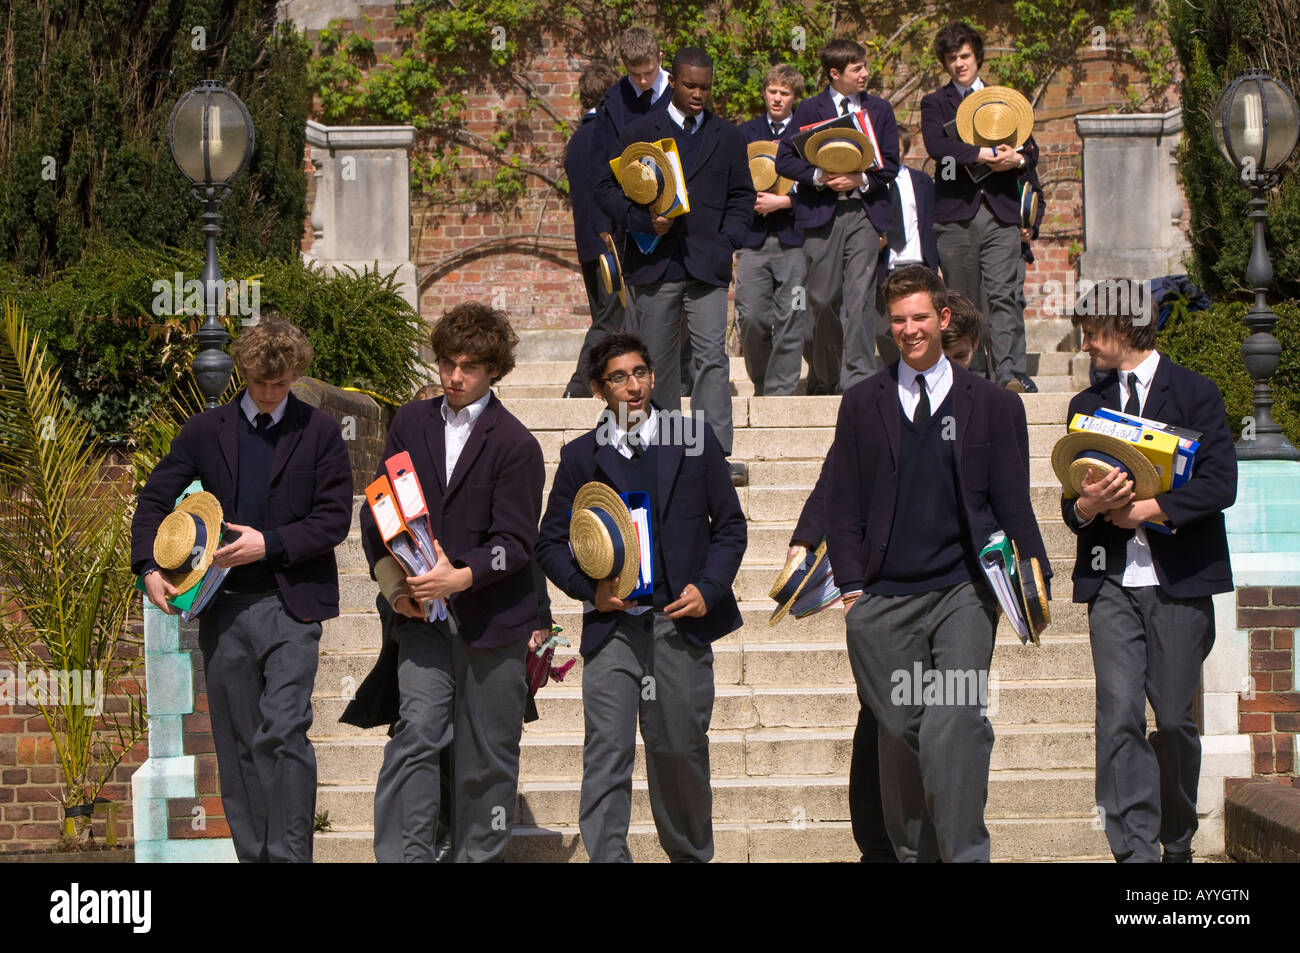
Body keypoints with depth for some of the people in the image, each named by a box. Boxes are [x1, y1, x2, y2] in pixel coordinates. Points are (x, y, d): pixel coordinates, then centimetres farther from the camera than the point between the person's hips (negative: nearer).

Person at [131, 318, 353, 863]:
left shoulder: (320, 433, 3)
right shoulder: (205, 431, 8)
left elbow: (335, 519, -1)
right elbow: (154, 500, 11)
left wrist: (268, 543, -13)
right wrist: (148, 568, -4)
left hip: (290, 604, -3)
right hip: (224, 607, 3)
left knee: (282, 732, -16)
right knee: (236, 743, 7)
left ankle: (290, 854, -13)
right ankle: (252, 854, 14)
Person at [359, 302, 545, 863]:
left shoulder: (515, 445, -4)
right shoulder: (411, 423, 10)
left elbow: (516, 542, -8)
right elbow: (378, 509, 12)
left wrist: (461, 577, -24)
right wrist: (389, 576, -4)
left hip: (491, 615, -2)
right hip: (422, 612, 2)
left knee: (487, 755, 6)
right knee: (417, 732, -12)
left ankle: (479, 856, 18)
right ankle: (402, 855, -14)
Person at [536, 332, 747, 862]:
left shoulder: (694, 440, 7)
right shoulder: (580, 457, 7)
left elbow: (729, 525, 10)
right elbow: (550, 543, 11)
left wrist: (708, 589, -4)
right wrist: (588, 588, -6)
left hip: (681, 620, 0)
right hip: (612, 623, 0)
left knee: (681, 749, 6)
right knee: (606, 751, -10)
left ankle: (691, 855, 25)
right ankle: (606, 857, -10)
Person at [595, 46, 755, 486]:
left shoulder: (728, 137, 12)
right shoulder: (640, 133, 7)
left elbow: (742, 197, 17)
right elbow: (608, 190, 5)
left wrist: (726, 243, 1)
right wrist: (644, 220, -11)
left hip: (708, 264, 0)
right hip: (654, 263, 0)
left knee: (712, 355, -11)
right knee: (659, 360, 5)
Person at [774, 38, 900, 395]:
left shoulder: (879, 109, 11)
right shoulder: (809, 110, 6)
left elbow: (891, 164, 8)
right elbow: (784, 160, 1)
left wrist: (861, 179, -9)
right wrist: (819, 177, -13)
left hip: (865, 211, 1)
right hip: (821, 213, -1)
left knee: (859, 295, -10)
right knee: (823, 298, 2)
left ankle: (858, 374, -11)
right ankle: (824, 377, 15)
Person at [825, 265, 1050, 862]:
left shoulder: (985, 402, 10)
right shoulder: (862, 403, 11)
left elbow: (1012, 499, 10)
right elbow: (843, 504, 10)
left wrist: (1035, 577, 2)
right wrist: (851, 586, 0)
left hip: (964, 591, -2)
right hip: (886, 599, 2)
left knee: (952, 727, -17)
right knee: (900, 733, 3)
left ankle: (964, 853, -14)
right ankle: (913, 853, 16)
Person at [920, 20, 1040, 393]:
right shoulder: (935, 104, 11)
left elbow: (1031, 149, 13)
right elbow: (936, 146, -9)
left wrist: (1017, 159, -10)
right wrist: (982, 154, -18)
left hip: (1000, 210, 1)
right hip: (955, 212, 0)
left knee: (1003, 293, -12)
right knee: (963, 300, 2)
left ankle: (1011, 373, -20)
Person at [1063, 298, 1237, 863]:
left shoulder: (1195, 394, 2)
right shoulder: (1088, 406, 17)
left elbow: (1220, 484, -8)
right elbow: (1071, 507, 15)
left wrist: (1147, 510, -11)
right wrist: (1088, 505, -8)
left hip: (1179, 583, -3)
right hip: (1113, 584, 3)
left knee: (1174, 720, 2)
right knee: (1119, 717, -10)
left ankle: (1177, 843, 22)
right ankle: (1135, 851, -11)